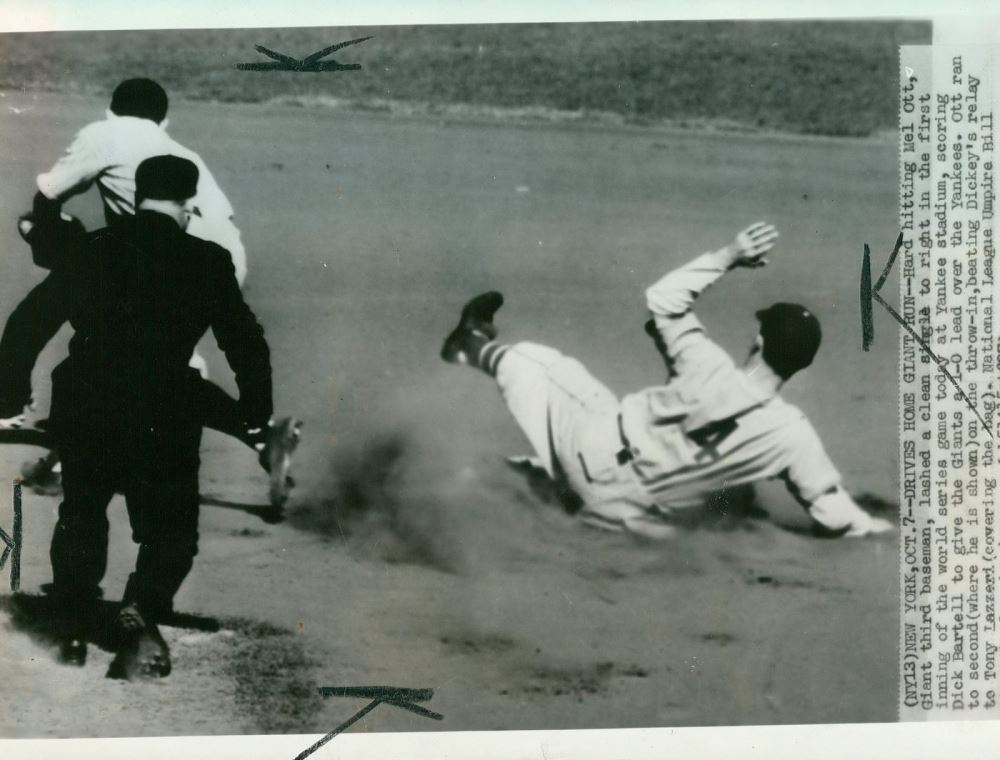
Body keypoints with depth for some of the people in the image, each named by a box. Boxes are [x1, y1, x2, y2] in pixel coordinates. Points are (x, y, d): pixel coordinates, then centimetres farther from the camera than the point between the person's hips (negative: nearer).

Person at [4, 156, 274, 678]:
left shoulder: (92, 249, 7)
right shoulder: (206, 261, -1)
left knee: (80, 518, 24)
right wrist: (256, 413, 11)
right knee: (171, 527, 11)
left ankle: (72, 629, 26)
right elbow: (244, 341, 1)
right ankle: (141, 610, -14)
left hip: (83, 411, 3)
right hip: (162, 418, -3)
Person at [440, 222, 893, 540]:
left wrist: (728, 255, -7)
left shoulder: (709, 371, -27)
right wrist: (867, 525, 4)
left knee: (522, 358, 21)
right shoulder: (792, 435, -23)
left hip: (597, 453, -3)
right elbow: (833, 514, -15)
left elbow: (663, 297, -11)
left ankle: (479, 347, 52)